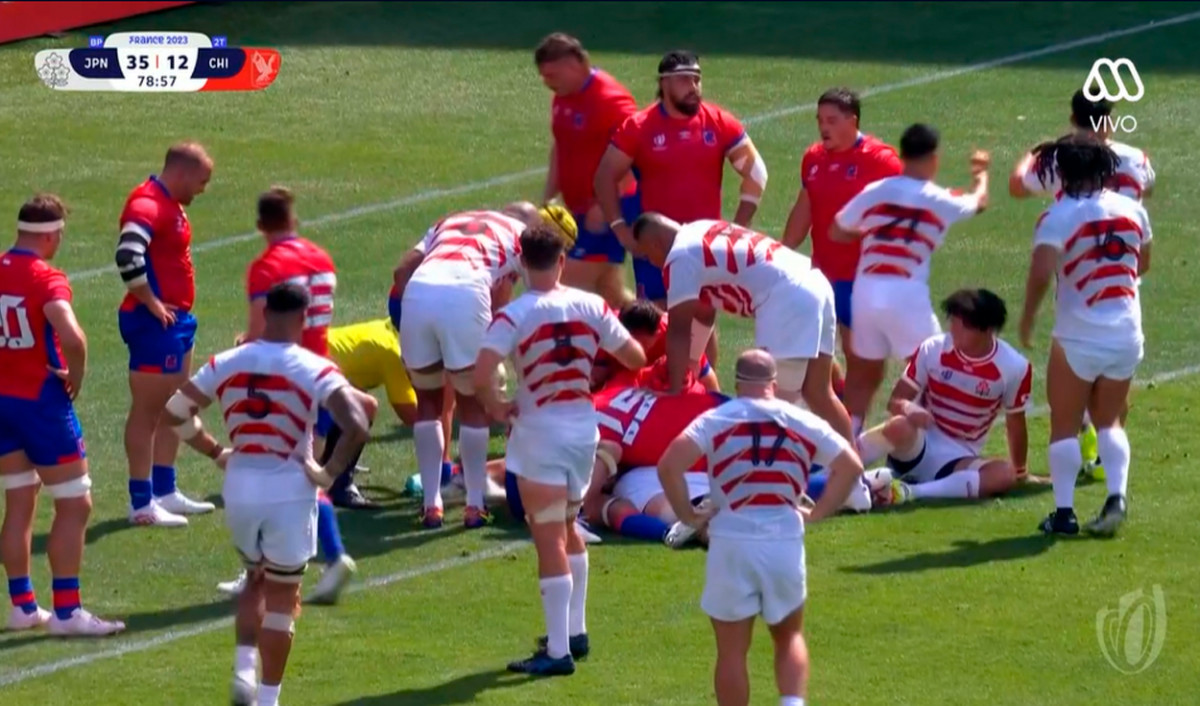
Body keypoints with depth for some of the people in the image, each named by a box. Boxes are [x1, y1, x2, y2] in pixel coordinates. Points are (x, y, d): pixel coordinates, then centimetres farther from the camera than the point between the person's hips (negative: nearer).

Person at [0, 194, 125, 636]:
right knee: (74, 505, 3)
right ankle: (66, 612, 2)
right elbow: (72, 337, -33)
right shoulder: (46, 279, -19)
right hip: (42, 401, -7)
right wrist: (76, 375, -14)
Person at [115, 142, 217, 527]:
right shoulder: (148, 206, -19)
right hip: (154, 322, -11)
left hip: (176, 320, 11)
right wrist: (151, 303, -22)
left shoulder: (170, 204, 14)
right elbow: (128, 256, -32)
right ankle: (142, 504, 0)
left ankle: (165, 492, 26)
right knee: (147, 410, -4)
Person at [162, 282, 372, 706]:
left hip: (239, 488, 4)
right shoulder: (313, 370, -11)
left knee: (257, 579, 26)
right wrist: (329, 472, -9)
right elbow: (357, 426, -22)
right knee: (281, 596, 11)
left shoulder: (225, 364, 1)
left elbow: (175, 413, 7)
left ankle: (244, 670, 8)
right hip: (289, 491, -3)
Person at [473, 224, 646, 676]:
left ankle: (558, 652, -3)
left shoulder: (514, 315, -15)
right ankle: (575, 630, 32)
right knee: (567, 529, 24)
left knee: (550, 540, -2)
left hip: (539, 434, -5)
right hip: (584, 427, 5)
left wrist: (496, 409, -8)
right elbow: (635, 358, 5)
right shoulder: (591, 307, -3)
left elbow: (480, 376, -27)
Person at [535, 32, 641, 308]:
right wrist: (547, 198, 14)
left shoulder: (610, 99, -18)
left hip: (607, 211, -9)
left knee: (573, 284, -13)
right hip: (582, 209, 9)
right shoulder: (563, 99, 10)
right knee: (610, 291, 13)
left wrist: (603, 207, -25)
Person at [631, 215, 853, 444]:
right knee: (819, 394, 19)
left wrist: (673, 391, 0)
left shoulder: (681, 255, -5)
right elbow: (703, 313, 31)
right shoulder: (701, 235, 23)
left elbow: (679, 330, -5)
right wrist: (687, 366, 36)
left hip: (787, 302, -10)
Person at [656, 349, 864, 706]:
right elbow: (850, 465, 6)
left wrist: (687, 515, -1)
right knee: (789, 636, 19)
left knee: (732, 649, 7)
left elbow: (670, 465, -12)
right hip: (785, 539, 2)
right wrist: (816, 514, 10)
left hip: (731, 541, -2)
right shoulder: (802, 422, 7)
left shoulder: (715, 420, 0)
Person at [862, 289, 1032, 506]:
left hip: (958, 460, 2)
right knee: (900, 426, -40)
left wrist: (1020, 472, 16)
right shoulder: (933, 349, -7)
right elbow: (896, 400, -5)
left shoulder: (1014, 367, -8)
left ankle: (909, 491, -39)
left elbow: (1015, 422, 6)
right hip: (917, 448, -2)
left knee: (1006, 475, -33)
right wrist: (907, 407, -29)